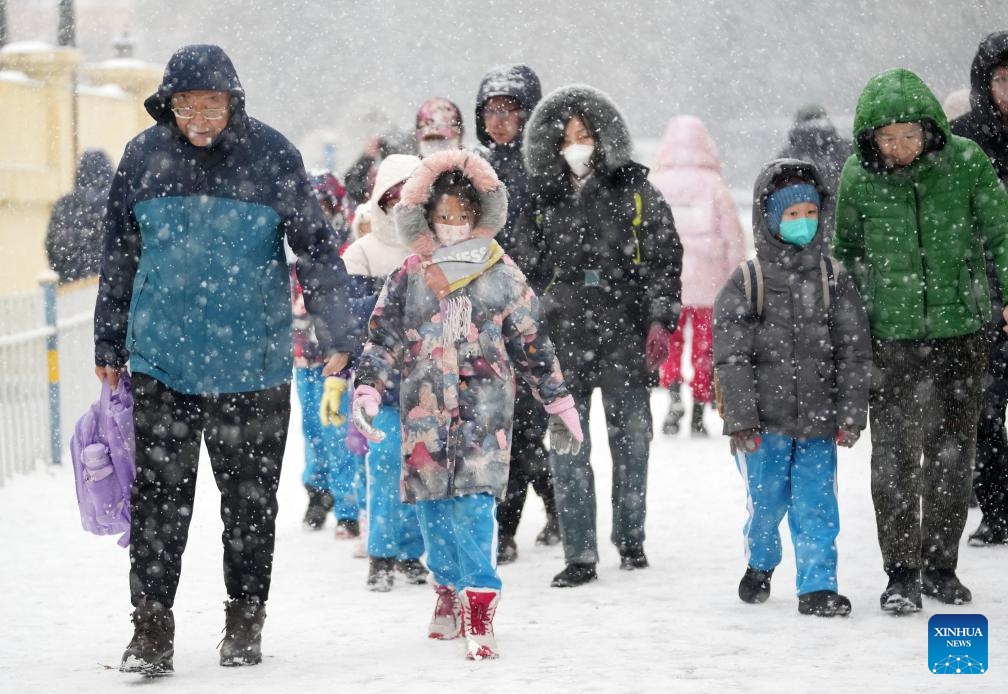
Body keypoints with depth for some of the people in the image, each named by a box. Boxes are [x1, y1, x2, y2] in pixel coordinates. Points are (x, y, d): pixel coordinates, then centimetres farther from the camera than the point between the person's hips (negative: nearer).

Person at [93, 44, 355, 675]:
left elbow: (315, 246, 2)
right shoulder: (144, 155, 1)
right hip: (162, 361, 1)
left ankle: (246, 622, 22)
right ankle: (152, 626, 5)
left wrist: (337, 332, -5)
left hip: (254, 364, -1)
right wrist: (109, 346, 13)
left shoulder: (271, 154, -4)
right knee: (159, 498, -2)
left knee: (251, 502, 9)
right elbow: (119, 257, 11)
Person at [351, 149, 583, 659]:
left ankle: (480, 609, -12)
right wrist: (367, 392, -6)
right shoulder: (408, 278, 7)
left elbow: (533, 344, 9)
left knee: (473, 505, -13)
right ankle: (449, 589, 28)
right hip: (425, 415, 2)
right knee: (433, 506, 8)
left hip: (483, 413, -2)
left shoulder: (502, 276, 5)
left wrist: (560, 404, 10)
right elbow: (383, 341, 8)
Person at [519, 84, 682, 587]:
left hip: (624, 337, -2)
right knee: (567, 448, -3)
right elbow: (528, 270, 18)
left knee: (630, 442, 6)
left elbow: (664, 259, 1)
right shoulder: (544, 198, 10)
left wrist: (661, 322, -7)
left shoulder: (634, 190, 2)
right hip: (564, 339, 2)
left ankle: (630, 539, 24)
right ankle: (579, 556, 1)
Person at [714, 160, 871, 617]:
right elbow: (731, 357, -5)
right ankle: (760, 564, 35)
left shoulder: (833, 280, 4)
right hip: (765, 423, -1)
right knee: (766, 503, 9)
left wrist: (851, 415, -1)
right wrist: (741, 419, -11)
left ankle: (818, 587, 4)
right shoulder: (745, 283, -3)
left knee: (817, 506, -2)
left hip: (818, 423, 1)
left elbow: (854, 352, 5)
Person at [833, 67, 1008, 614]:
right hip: (890, 335, -1)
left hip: (960, 329, 1)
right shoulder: (858, 176, -5)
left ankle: (940, 566, 24)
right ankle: (901, 573, 6)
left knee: (953, 451, 10)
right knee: (895, 454, -3)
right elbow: (845, 251, 9)